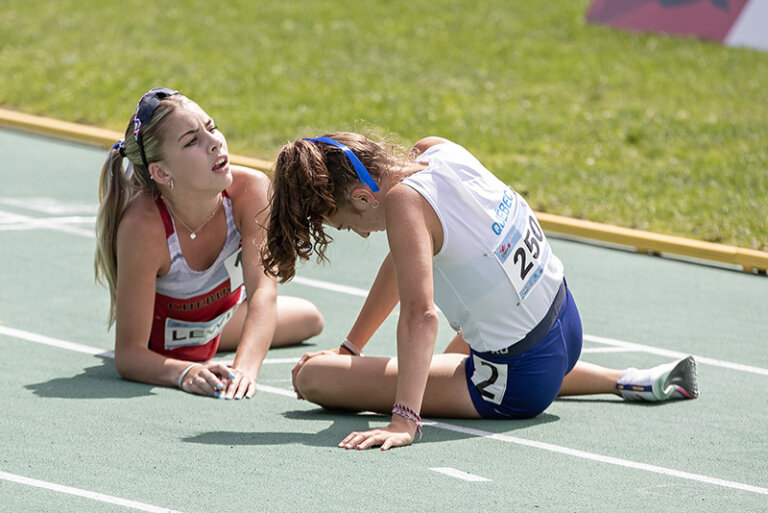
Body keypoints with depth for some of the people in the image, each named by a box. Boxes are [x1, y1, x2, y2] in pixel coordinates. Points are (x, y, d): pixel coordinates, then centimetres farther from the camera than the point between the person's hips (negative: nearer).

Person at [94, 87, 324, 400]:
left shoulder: (251, 190, -36)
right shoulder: (142, 226, -45)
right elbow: (128, 354, -43)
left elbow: (263, 289, -44)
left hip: (224, 313, 5)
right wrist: (187, 373, -63)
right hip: (161, 342, -5)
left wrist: (244, 368, -60)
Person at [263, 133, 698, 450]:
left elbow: (420, 315, -36)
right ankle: (630, 381, 30)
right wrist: (350, 349, 15)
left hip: (515, 388, -9)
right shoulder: (438, 151, -1)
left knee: (311, 377, -11)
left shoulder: (403, 202, -25)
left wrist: (403, 420, -42)